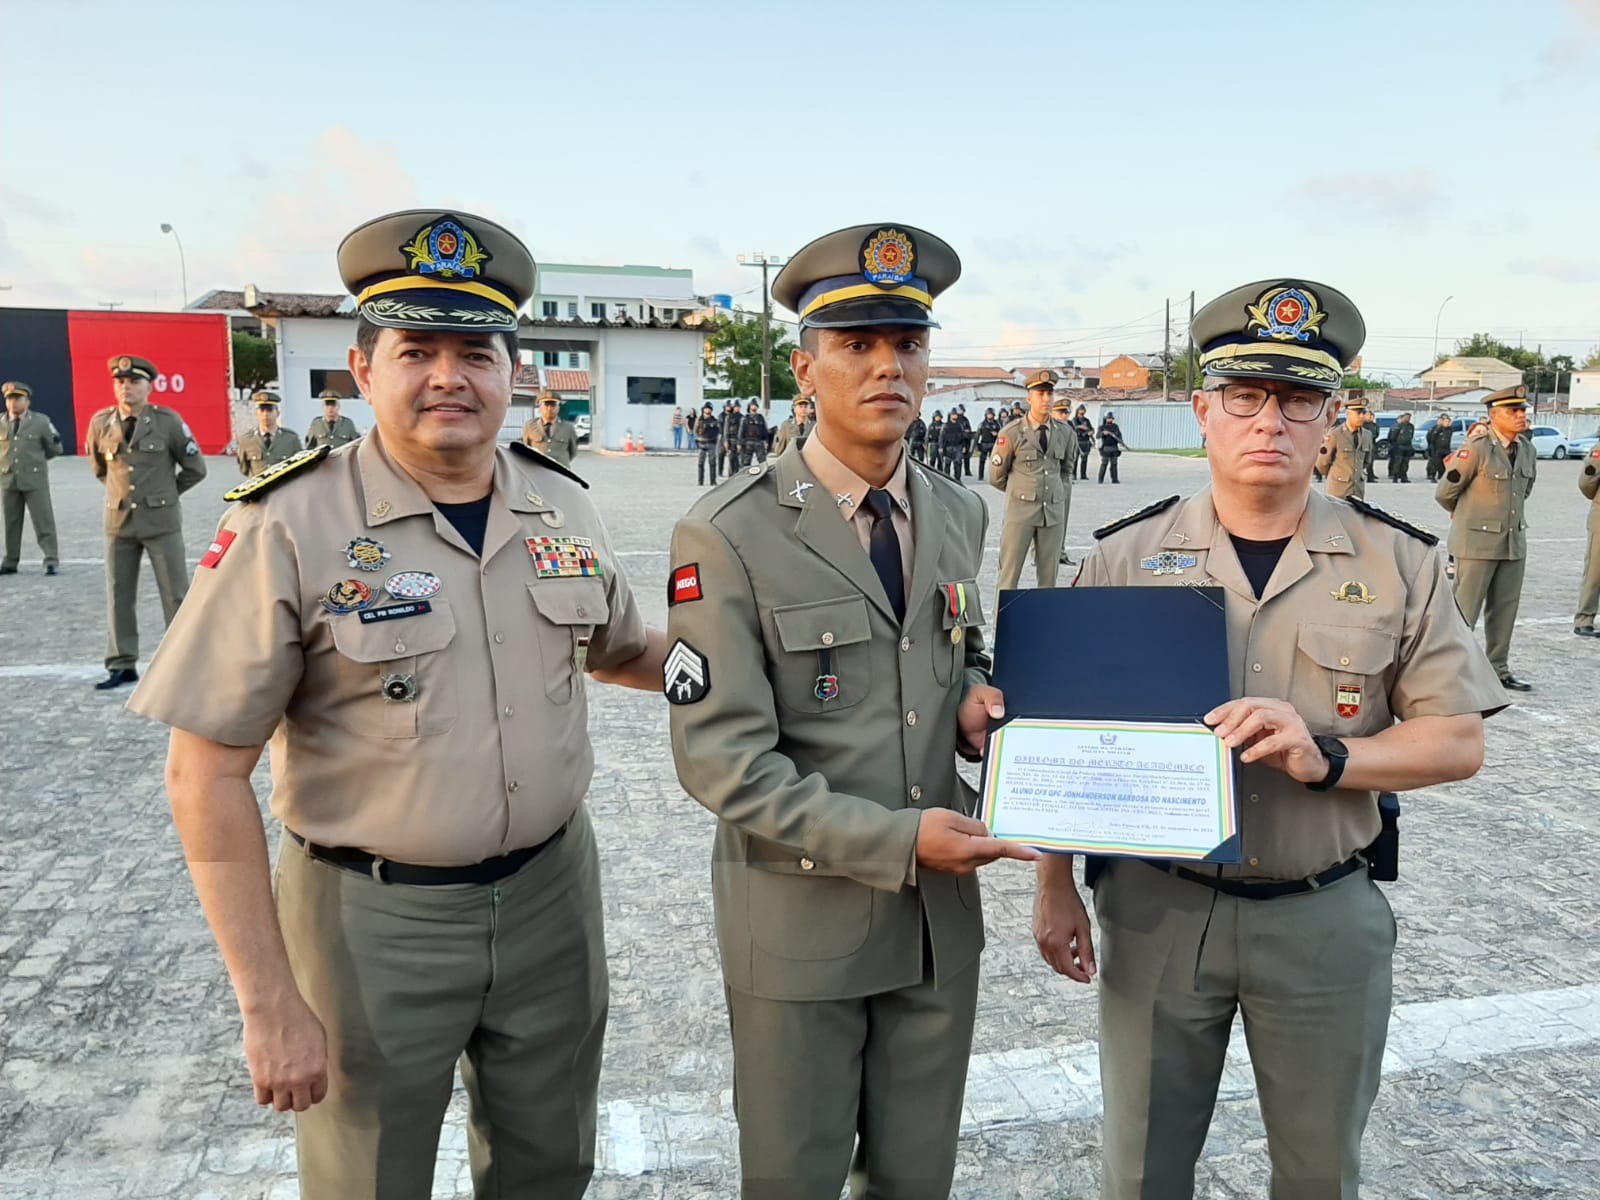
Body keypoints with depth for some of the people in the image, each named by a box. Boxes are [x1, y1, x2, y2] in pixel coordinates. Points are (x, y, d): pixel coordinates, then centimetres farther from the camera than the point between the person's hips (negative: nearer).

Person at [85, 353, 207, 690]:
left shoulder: (168, 421, -7)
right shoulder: (100, 422, 2)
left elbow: (195, 468, 2)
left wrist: (164, 493, 8)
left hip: (161, 520, -3)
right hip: (119, 520, 3)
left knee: (176, 593, 0)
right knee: (118, 595, 7)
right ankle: (122, 665, 16)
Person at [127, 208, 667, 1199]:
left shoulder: (564, 506, -1)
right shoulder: (289, 529, -15)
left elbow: (623, 650, 16)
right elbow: (208, 774, -13)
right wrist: (270, 1003, -13)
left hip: (551, 892, 4)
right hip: (374, 917, -3)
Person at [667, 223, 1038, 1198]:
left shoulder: (963, 515, 3)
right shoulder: (730, 537, -16)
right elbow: (721, 760, -18)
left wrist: (974, 708, -6)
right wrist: (898, 842, -21)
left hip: (942, 909, 5)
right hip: (800, 917, -4)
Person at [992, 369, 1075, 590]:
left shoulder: (1066, 434, 7)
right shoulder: (1012, 433, -4)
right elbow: (996, 476, 4)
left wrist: (1057, 494, 15)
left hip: (1054, 512, 4)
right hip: (1020, 513, -3)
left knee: (1049, 577, 6)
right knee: (1009, 575, -2)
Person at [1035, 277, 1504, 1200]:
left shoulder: (1401, 563, -4)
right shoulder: (1126, 556, -4)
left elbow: (1459, 740, -3)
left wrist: (1326, 757, -21)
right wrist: (1056, 886, 2)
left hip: (1327, 916, 1)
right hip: (1155, 906, 0)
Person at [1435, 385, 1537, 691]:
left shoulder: (1527, 450, 8)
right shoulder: (1477, 448, -13)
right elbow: (1444, 493, -6)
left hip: (1514, 541, 7)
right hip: (1477, 542, -6)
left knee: (1505, 609, 11)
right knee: (1464, 609, -2)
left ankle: (1498, 668, 21)